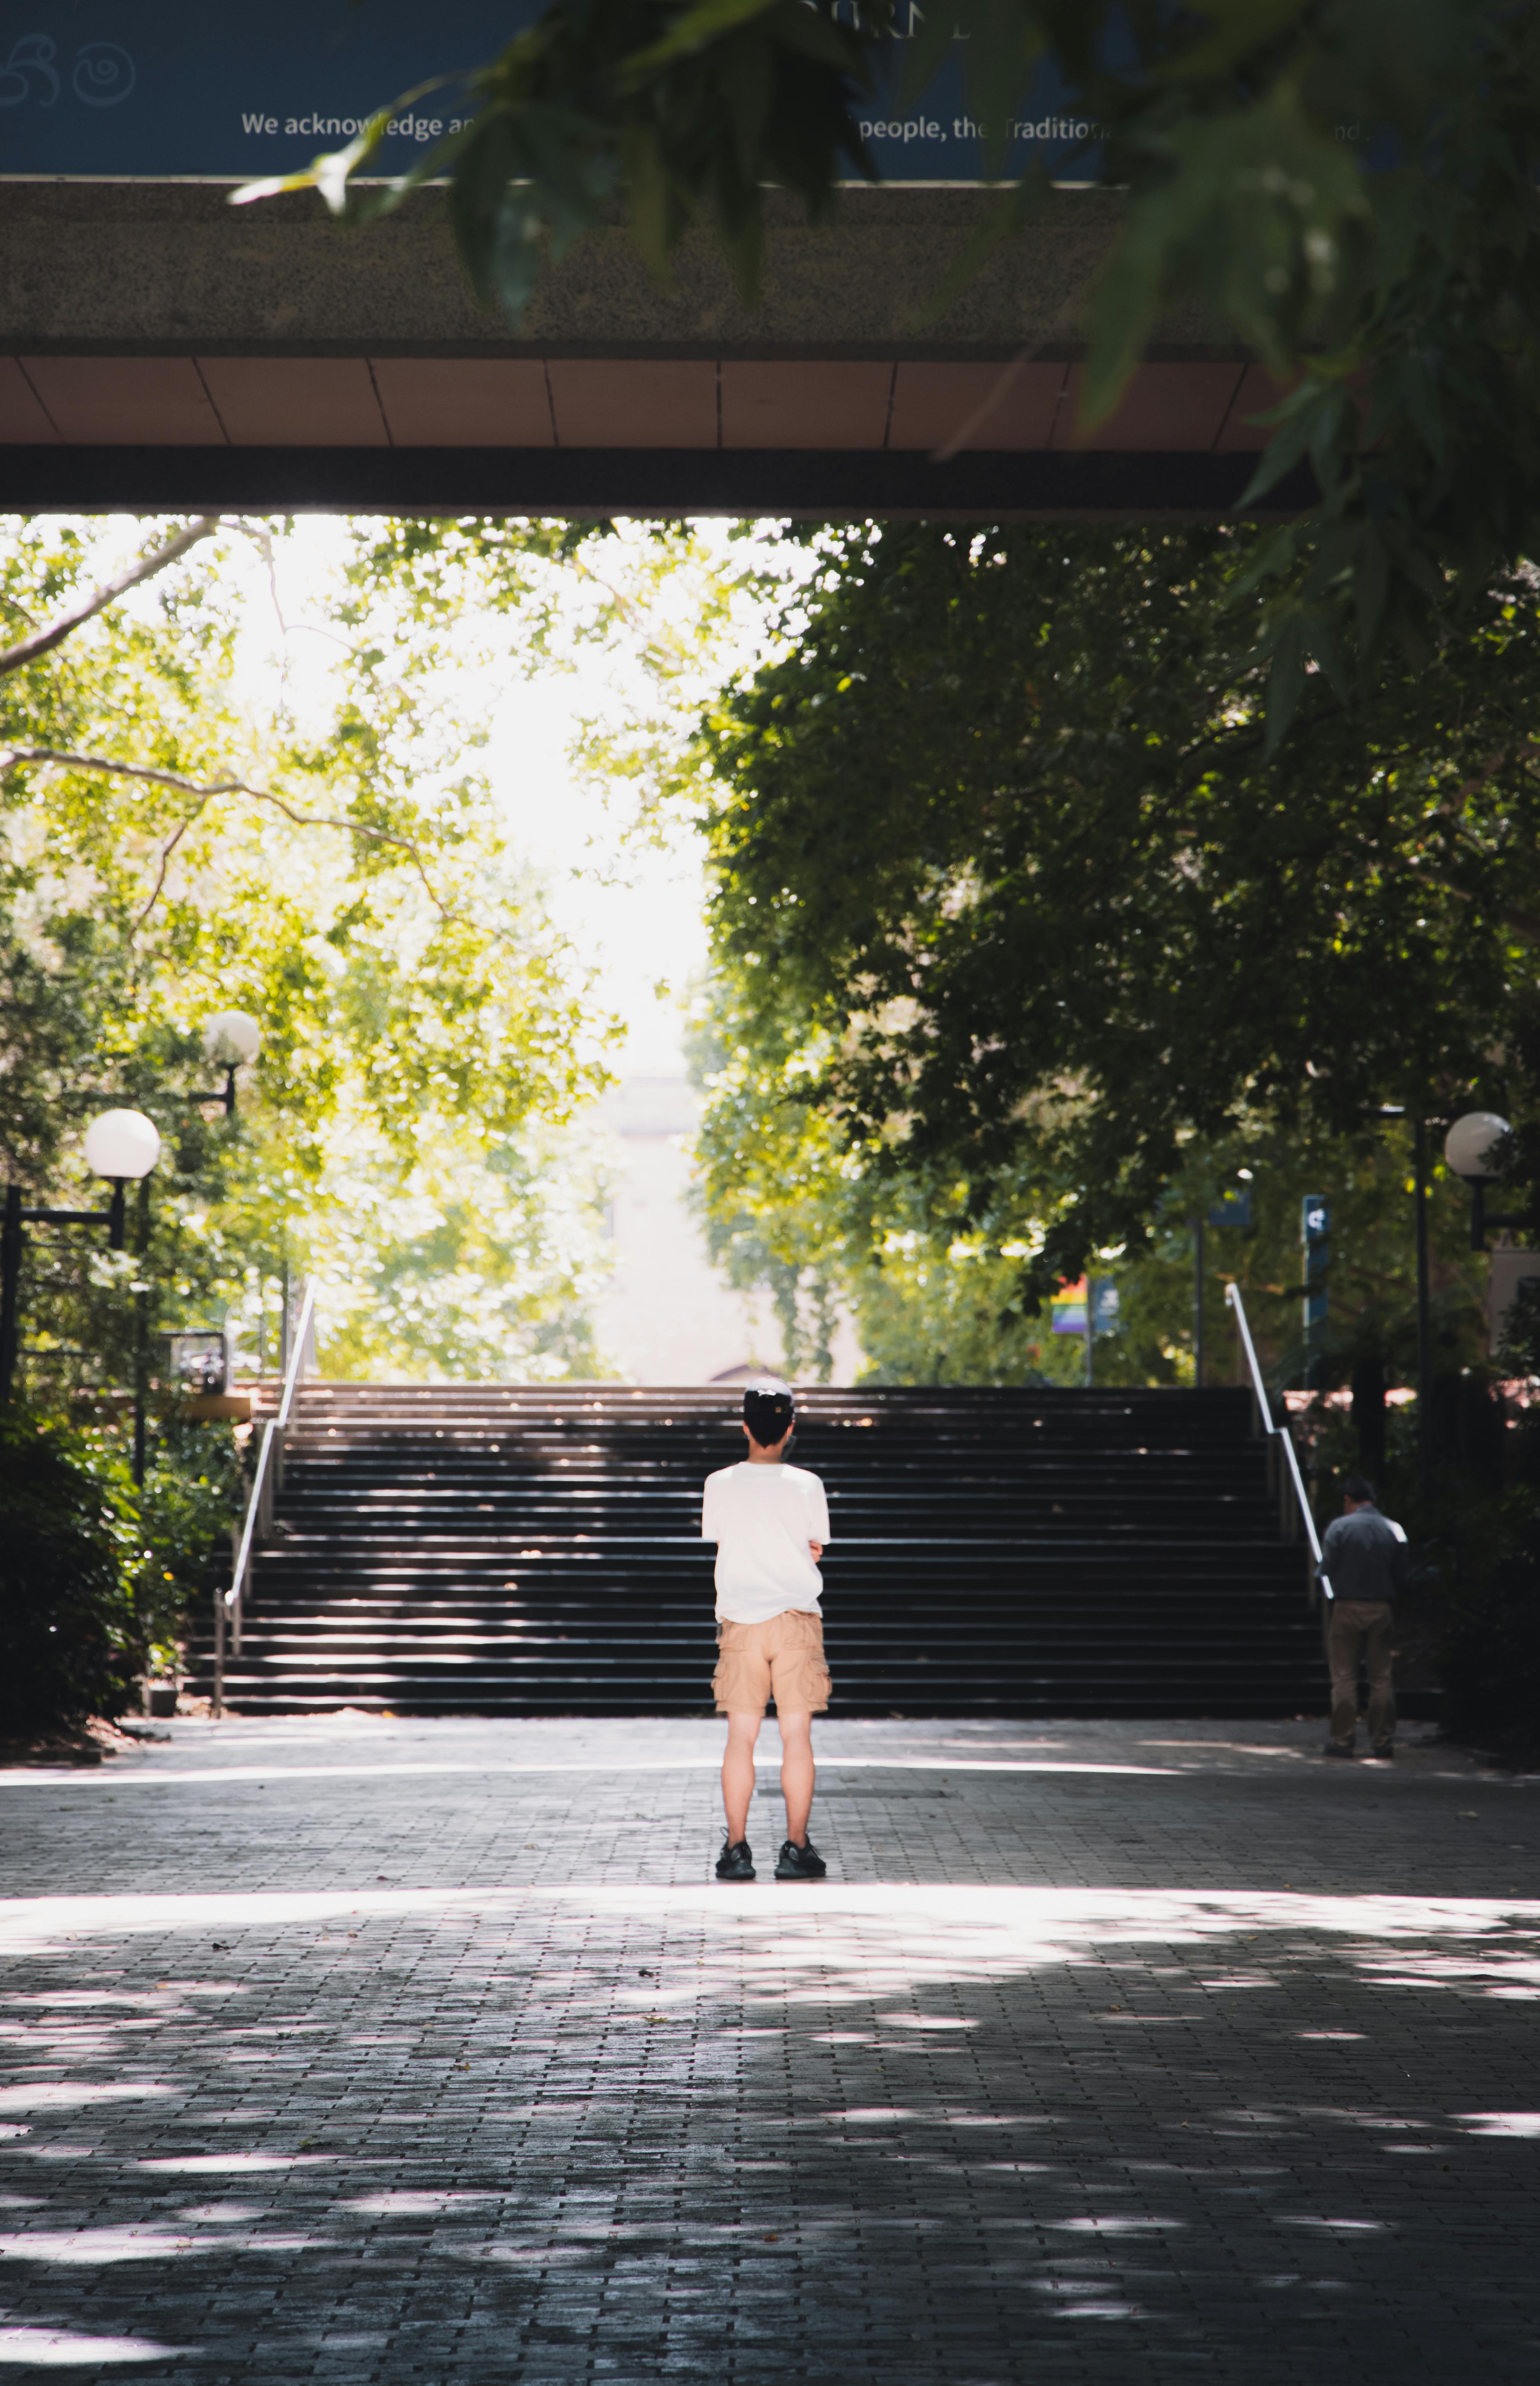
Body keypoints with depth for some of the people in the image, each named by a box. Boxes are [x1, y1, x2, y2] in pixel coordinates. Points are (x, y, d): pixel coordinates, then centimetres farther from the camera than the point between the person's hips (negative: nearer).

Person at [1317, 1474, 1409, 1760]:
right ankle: (1383, 1741, 8)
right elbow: (1401, 1578, 3)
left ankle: (1343, 1740, 2)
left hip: (1346, 1607, -3)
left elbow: (1326, 1570, -10)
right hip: (1381, 1609, 3)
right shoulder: (1393, 1530, 1)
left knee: (1344, 1677, 3)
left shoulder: (1340, 1527, -9)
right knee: (1381, 1677, 8)